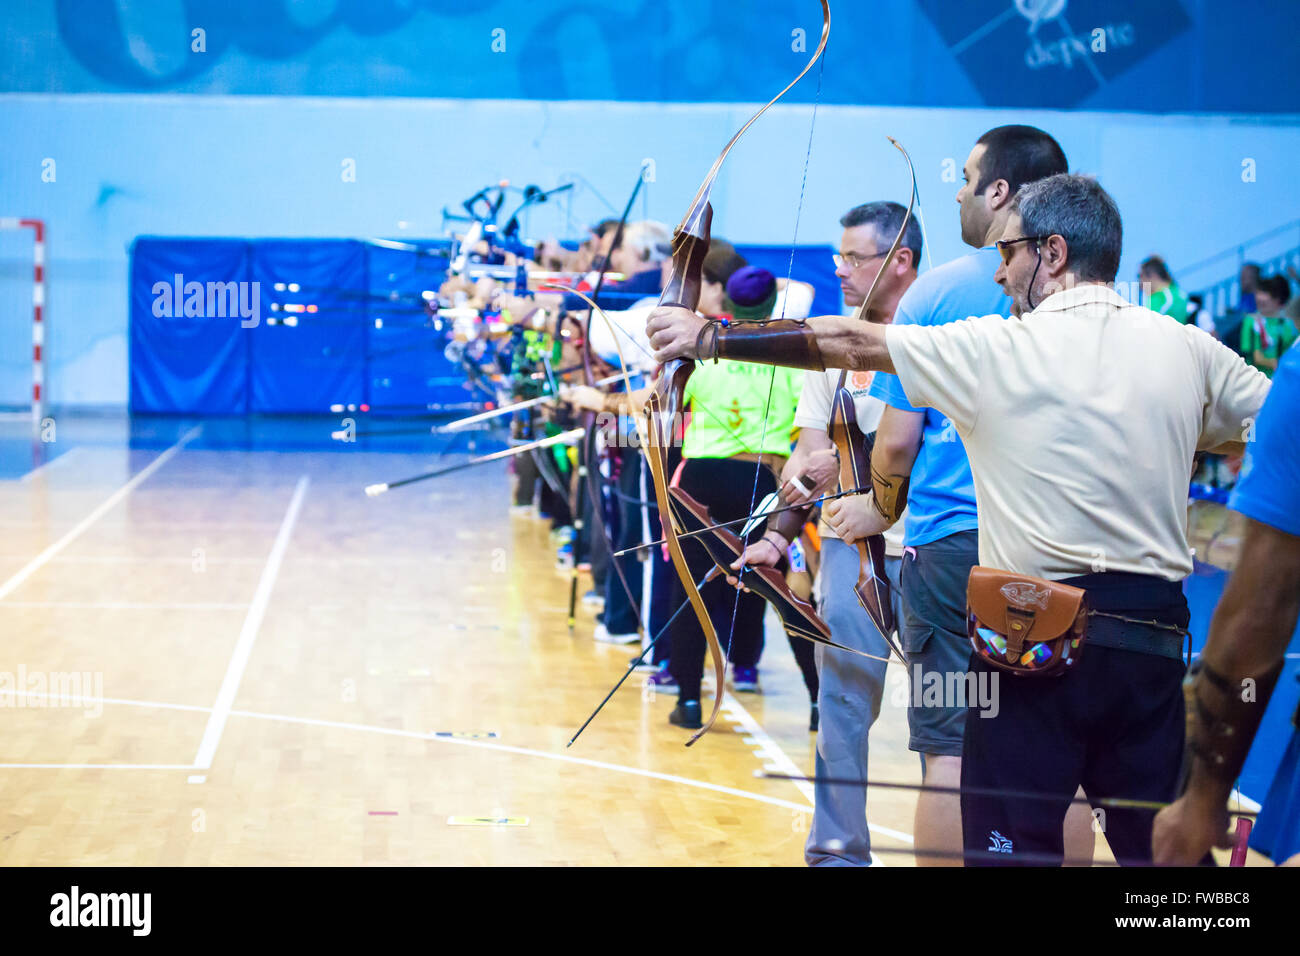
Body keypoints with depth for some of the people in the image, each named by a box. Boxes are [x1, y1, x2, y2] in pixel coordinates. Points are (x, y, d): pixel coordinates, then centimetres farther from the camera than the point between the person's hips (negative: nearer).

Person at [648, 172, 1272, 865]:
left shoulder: (995, 350, -5)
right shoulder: (1190, 349, 5)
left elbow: (843, 343, -1)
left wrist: (708, 338, 7)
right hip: (1154, 637, 4)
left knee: (1013, 842, 3)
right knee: (1154, 843, 9)